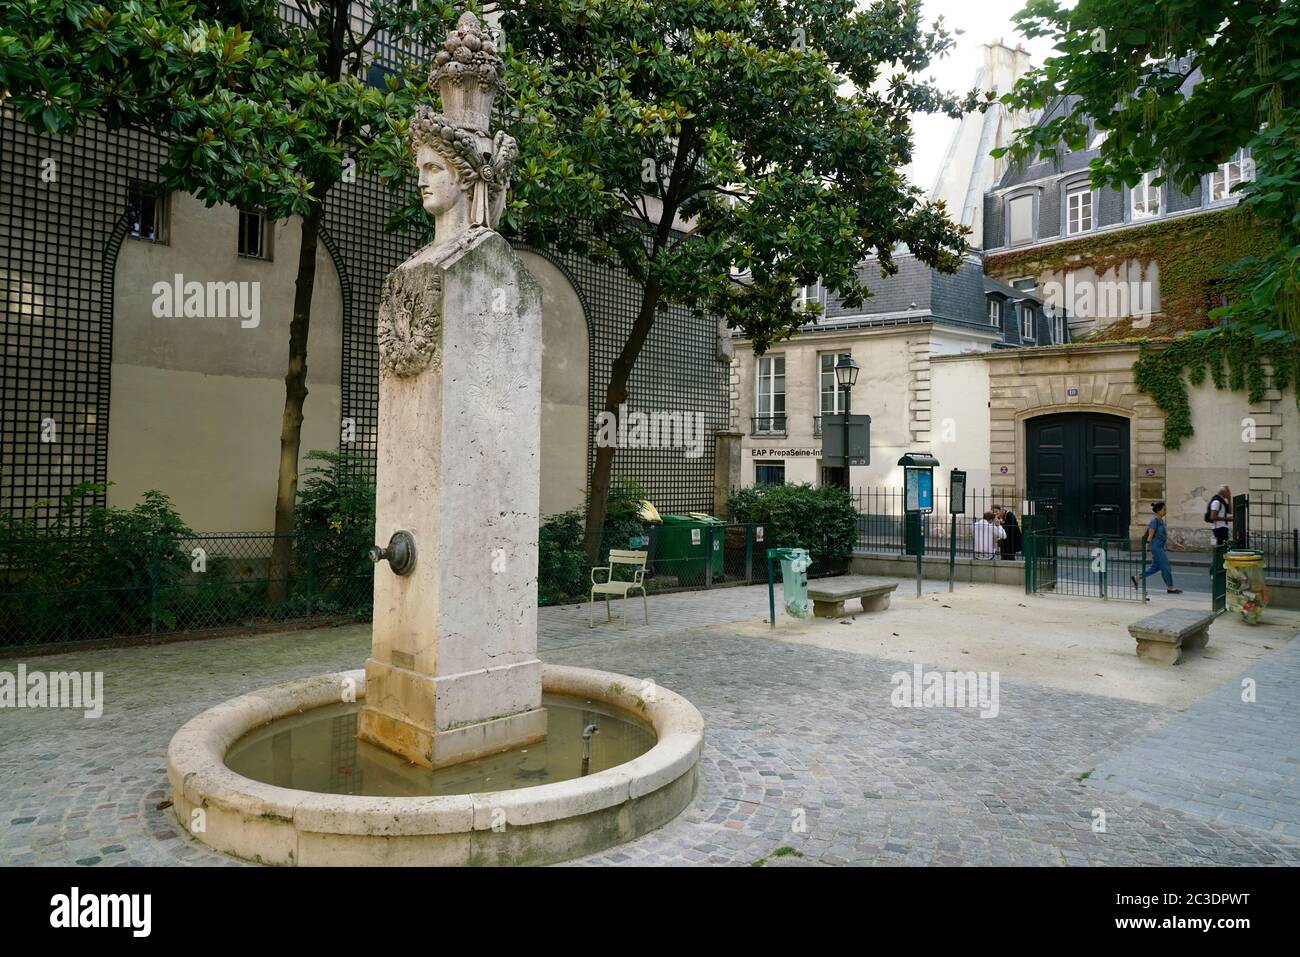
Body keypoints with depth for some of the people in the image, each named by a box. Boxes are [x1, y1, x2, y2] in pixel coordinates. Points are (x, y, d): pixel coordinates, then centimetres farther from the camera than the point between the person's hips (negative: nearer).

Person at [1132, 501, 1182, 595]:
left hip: (1160, 547, 10)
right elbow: (1150, 536, -17)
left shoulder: (1160, 520, 12)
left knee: (1155, 566, 14)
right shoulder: (1154, 521, -15)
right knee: (1165, 567, -3)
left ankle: (1136, 578, 19)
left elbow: (1165, 534, 18)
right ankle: (1170, 588, 6)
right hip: (1156, 547, -10)